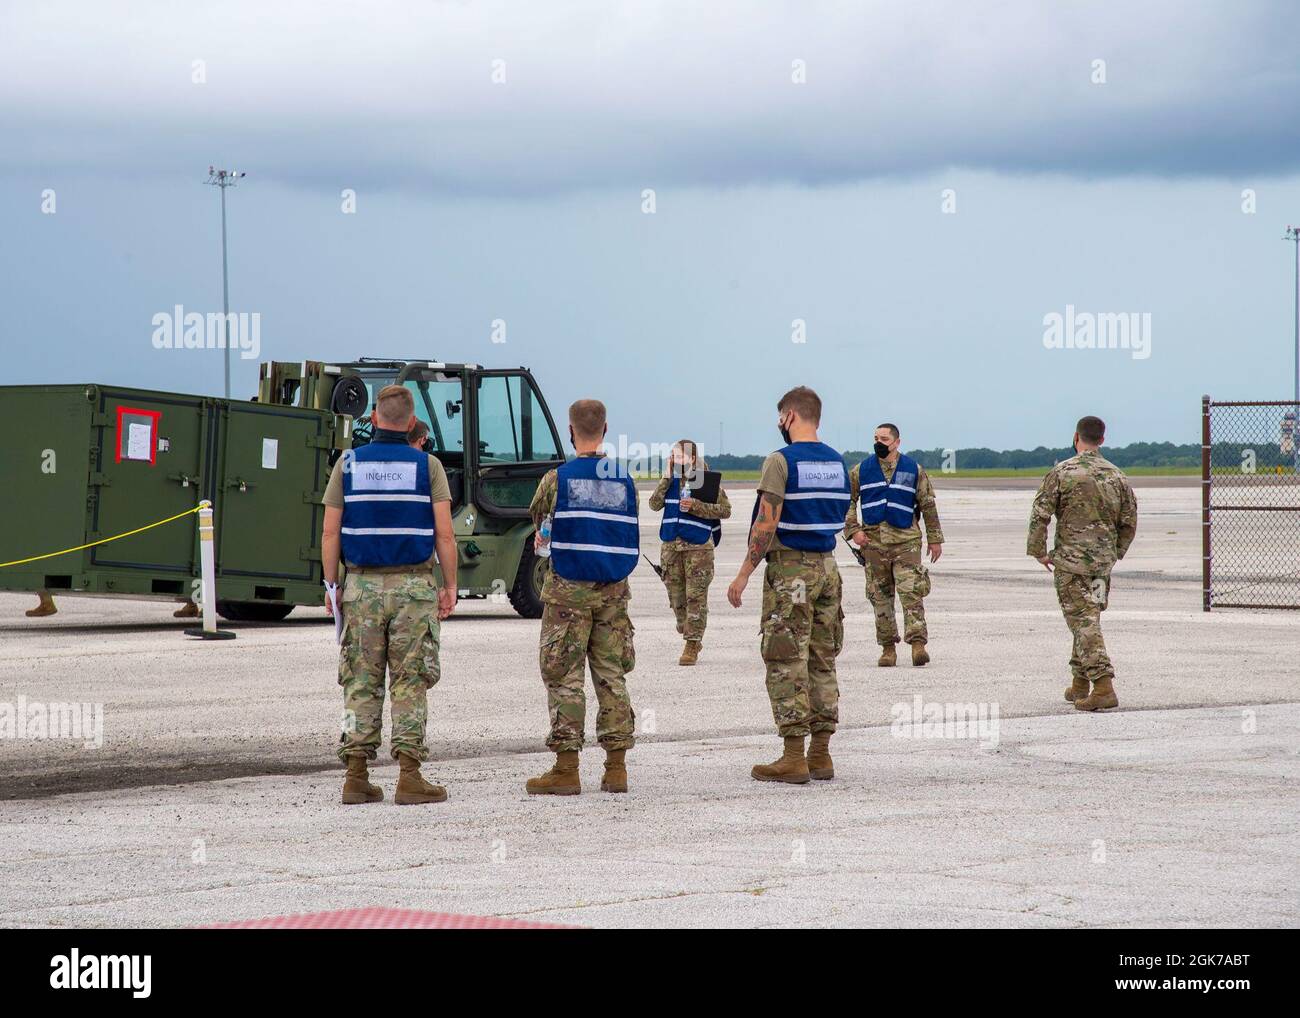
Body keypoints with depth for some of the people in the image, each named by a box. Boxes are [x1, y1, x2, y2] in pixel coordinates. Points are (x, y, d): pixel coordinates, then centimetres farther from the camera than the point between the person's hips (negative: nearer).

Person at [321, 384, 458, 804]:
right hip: (413, 585, -2)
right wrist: (450, 586, 2)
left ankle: (356, 777, 3)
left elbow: (330, 533, 0)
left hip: (362, 585, 2)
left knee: (361, 683, 6)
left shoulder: (348, 464, 2)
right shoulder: (427, 465, -2)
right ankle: (409, 777, -4)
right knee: (409, 683, 1)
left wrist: (330, 585, 8)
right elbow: (444, 534, -7)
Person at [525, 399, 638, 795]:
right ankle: (616, 767, 8)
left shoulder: (558, 478, -7)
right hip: (613, 592, 4)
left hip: (569, 590, -4)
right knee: (611, 676, 9)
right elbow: (632, 542, 11)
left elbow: (535, 516, 12)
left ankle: (566, 769, -4)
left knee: (564, 677, -1)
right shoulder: (625, 481, 5)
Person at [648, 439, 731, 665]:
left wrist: (695, 506, -16)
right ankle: (691, 638, 23)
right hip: (670, 545, 5)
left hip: (698, 546, -5)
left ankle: (692, 646, -3)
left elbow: (725, 510, -8)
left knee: (695, 597, -6)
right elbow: (655, 504, 1)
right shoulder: (672, 481, 10)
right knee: (676, 597, 9)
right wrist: (667, 477, -5)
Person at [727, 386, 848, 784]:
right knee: (822, 662, 11)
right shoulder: (837, 463, 10)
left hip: (789, 570, -7)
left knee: (787, 663, -4)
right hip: (827, 568, 7)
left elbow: (767, 524, -16)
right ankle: (820, 755, 13)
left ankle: (793, 758, -6)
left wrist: (744, 574, -13)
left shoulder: (782, 461, -12)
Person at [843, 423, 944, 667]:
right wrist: (853, 530, 0)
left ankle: (918, 645, -17)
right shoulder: (861, 470, 8)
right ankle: (888, 649, 13)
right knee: (880, 597, 5)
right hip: (873, 542, 2)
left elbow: (928, 505, 10)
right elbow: (847, 501, 13)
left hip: (906, 540, -2)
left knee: (911, 593, -13)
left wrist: (934, 539, 7)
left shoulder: (914, 470, 5)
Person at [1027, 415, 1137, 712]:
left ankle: (1103, 686, -18)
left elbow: (1040, 515, -10)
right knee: (1088, 617, 18)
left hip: (1071, 558, -5)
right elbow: (1129, 522, 10)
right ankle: (1079, 684, 26)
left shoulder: (1061, 473, -8)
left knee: (1083, 621, -7)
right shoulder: (1117, 476, 6)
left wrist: (1039, 551, 1)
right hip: (1103, 560, 5)